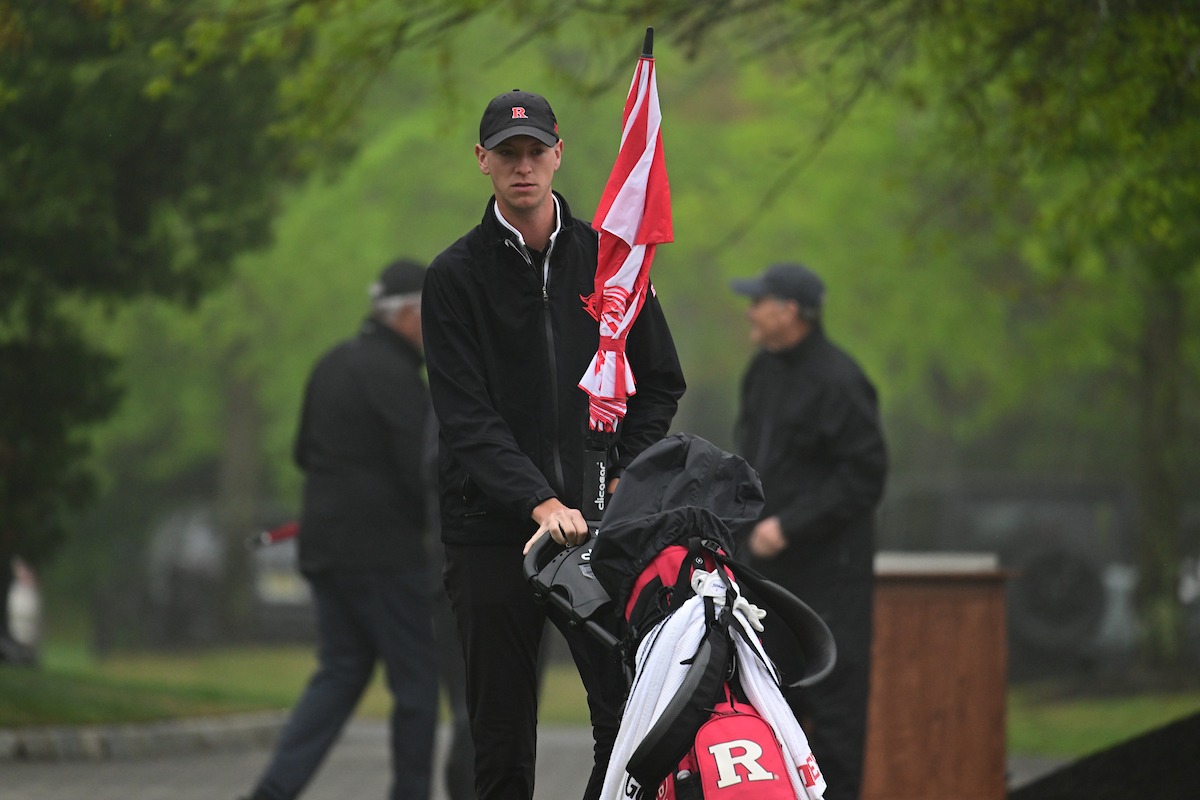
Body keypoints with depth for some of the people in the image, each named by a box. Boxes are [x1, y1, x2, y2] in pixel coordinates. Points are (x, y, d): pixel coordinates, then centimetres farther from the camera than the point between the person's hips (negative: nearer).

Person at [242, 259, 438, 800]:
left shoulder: (332, 364, 13)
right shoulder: (394, 375, -15)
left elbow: (304, 453, 21)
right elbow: (424, 470, -19)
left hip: (324, 546, 9)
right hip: (383, 549, -9)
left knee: (339, 674, 10)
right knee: (417, 677, 2)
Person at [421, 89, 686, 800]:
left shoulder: (607, 260, 10)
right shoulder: (457, 276, 2)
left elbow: (661, 383, 16)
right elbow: (466, 417, -7)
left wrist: (624, 477, 0)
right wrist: (539, 502, -20)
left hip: (598, 522, 2)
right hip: (492, 528, -1)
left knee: (631, 716, -9)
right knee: (502, 739, 1)